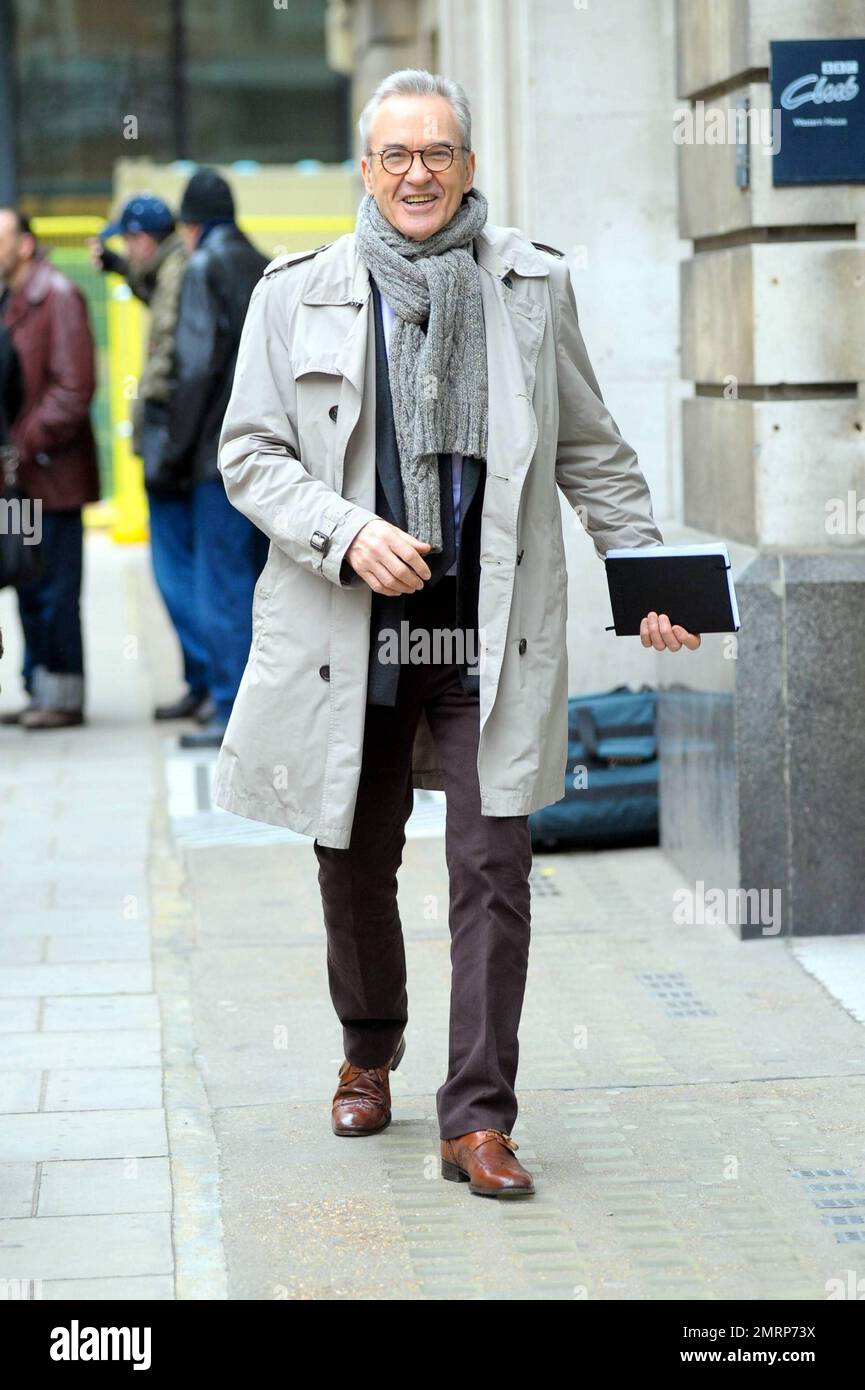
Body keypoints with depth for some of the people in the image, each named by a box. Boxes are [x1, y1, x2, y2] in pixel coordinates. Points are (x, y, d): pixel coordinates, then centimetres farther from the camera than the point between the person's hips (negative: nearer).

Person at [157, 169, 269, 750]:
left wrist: (178, 449, -7)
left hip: (224, 449, -7)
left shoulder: (206, 267, -6)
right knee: (261, 582, 12)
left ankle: (233, 714, -7)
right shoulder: (265, 268, 15)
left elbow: (200, 364, -13)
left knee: (223, 587, -5)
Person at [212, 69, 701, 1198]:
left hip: (493, 631, 0)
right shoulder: (299, 293, 3)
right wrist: (348, 533, -14)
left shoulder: (532, 286, 7)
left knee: (494, 869, -8)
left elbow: (590, 448, 14)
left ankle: (479, 1121, -3)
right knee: (356, 863, 12)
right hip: (349, 629, 0)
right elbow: (251, 453, 2)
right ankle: (369, 1051, 39)